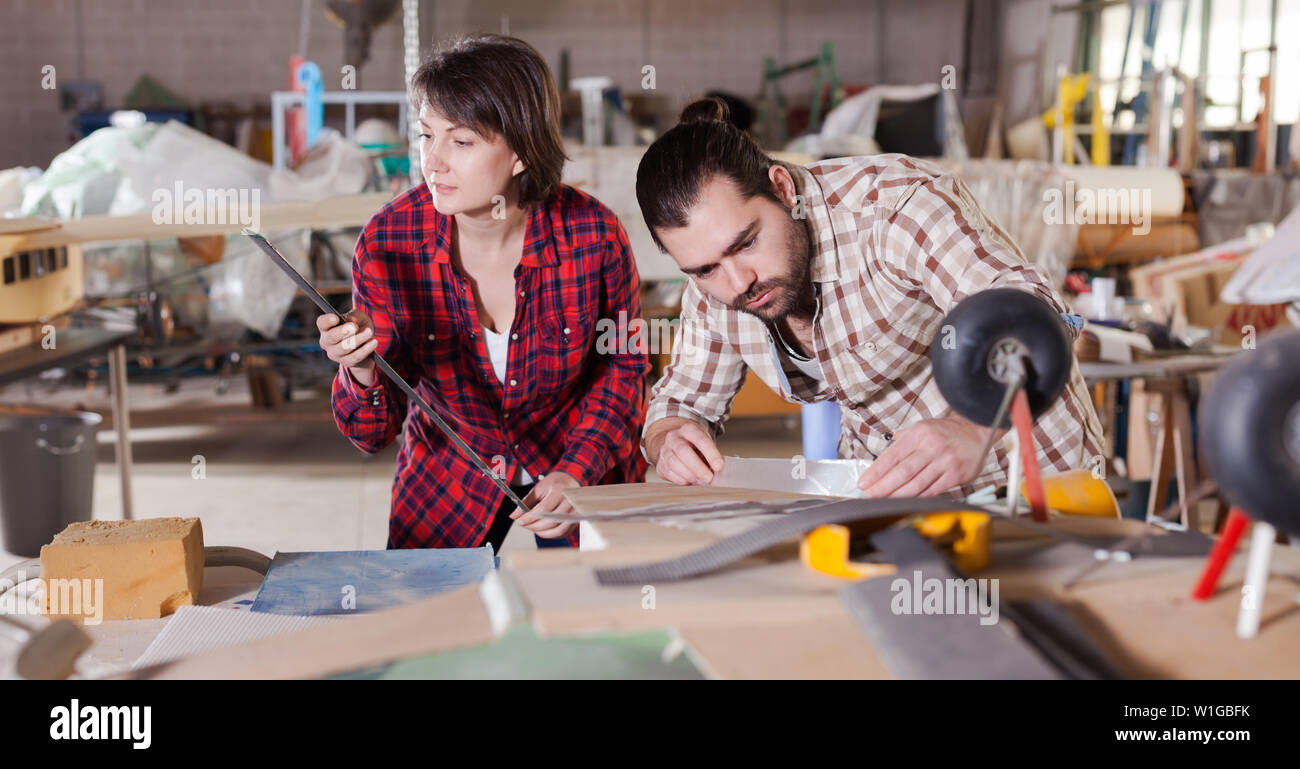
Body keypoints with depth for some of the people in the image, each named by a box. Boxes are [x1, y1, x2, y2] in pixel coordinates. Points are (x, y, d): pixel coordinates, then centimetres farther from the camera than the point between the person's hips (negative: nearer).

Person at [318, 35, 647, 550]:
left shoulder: (594, 234, -23)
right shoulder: (388, 242, -20)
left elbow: (624, 362, -3)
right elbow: (374, 434, -15)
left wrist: (578, 472, -16)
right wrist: (361, 372, -37)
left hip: (585, 476, 0)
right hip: (447, 481, 1)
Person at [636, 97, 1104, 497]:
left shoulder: (896, 201, -24)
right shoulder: (713, 287, -6)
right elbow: (682, 400, 6)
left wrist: (973, 430, -52)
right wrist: (669, 440, -18)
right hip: (886, 490, 4)